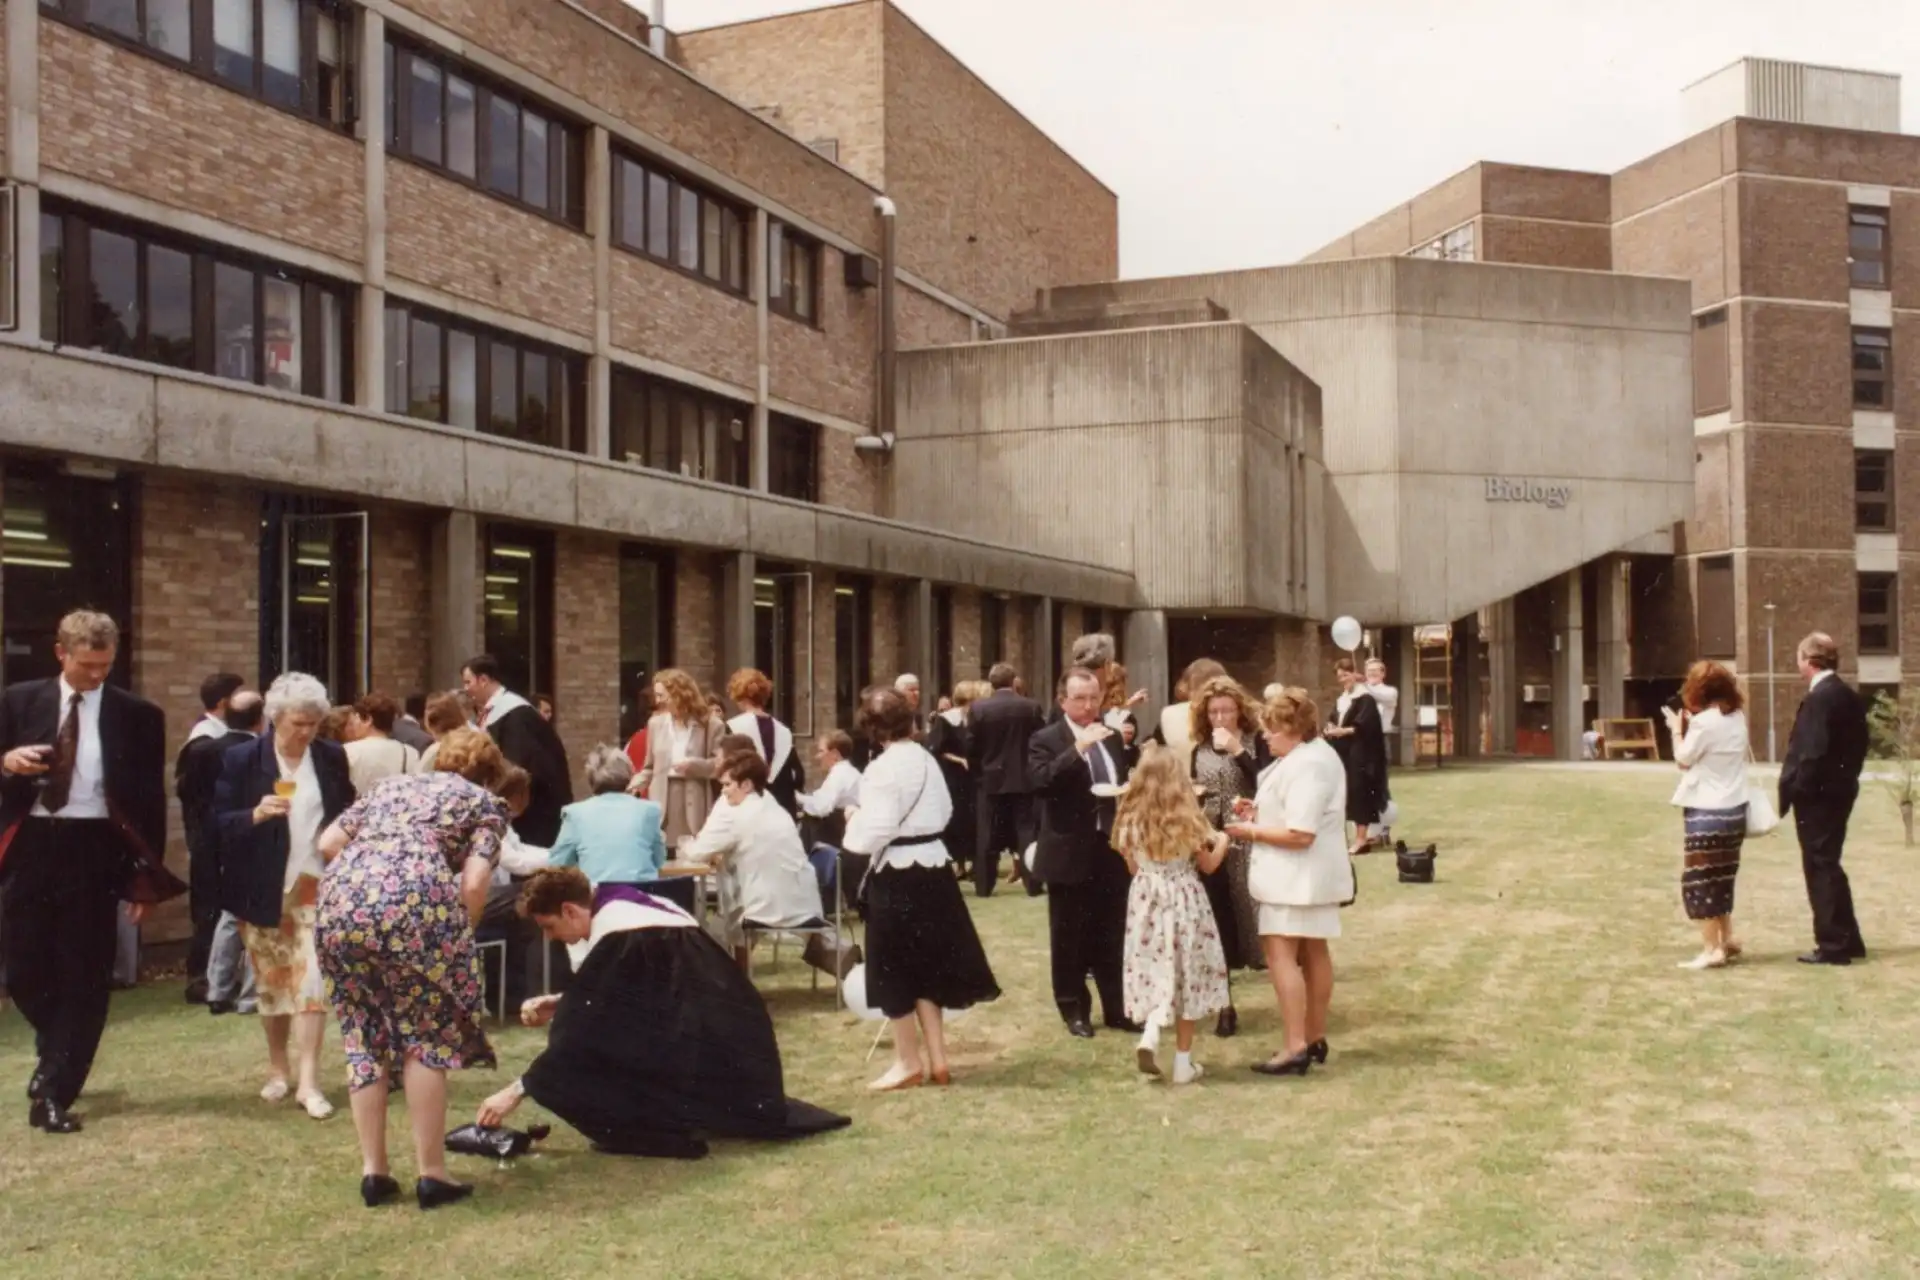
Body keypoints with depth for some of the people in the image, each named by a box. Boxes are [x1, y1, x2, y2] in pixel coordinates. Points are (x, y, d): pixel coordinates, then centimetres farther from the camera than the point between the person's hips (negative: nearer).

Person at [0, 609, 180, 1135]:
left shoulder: (138, 715, 1)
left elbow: (151, 799, 2)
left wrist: (146, 876, -2)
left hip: (94, 852, -2)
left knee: (83, 975, 0)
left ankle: (55, 1094, 9)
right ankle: (58, 1053, 35)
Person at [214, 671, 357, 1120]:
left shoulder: (332, 757, 1)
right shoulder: (241, 759, -6)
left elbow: (348, 816, 12)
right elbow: (217, 824, -7)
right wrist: (254, 815, -26)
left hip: (316, 886, 0)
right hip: (263, 891, 0)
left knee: (311, 979, -8)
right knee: (272, 983, 12)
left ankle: (308, 1081, -6)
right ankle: (277, 1069, 28)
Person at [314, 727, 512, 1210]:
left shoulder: (392, 784, 33)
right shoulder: (486, 802, 19)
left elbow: (328, 843, 22)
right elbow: (474, 883, 3)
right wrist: (458, 937, 18)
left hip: (341, 901, 5)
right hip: (413, 901, -4)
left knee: (364, 1038, 15)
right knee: (425, 1038, 8)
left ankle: (373, 1171, 19)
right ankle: (432, 1174, 9)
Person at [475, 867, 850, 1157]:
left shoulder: (620, 939, -21)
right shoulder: (611, 903, 5)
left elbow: (583, 1034, -19)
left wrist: (518, 1090, -14)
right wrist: (558, 1005, 5)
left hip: (704, 1040, -10)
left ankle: (667, 1130, -8)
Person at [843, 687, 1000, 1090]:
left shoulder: (883, 768, -17)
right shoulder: (925, 759, 7)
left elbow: (875, 831, -21)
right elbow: (944, 812, 18)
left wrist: (854, 820, -2)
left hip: (897, 873, -8)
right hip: (933, 865, 8)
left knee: (895, 969, 5)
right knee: (925, 966, 16)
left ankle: (909, 1062, 14)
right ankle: (936, 1059, 20)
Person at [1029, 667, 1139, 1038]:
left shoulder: (1111, 738, 12)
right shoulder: (1046, 740, -7)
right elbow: (1041, 782, -25)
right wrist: (1078, 748, -30)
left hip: (1111, 850, 5)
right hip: (1070, 854, -5)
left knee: (1112, 936, 12)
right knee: (1070, 939, 5)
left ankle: (1117, 1008, 23)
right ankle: (1074, 1011, 17)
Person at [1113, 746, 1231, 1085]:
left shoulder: (1130, 819, -3)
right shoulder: (1187, 818, -9)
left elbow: (1133, 868, 7)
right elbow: (1208, 865, 2)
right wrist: (1222, 841, 20)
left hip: (1146, 901, 2)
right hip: (1183, 901, -1)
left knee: (1156, 974, 11)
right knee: (1184, 976, 7)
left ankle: (1150, 1034, -15)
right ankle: (1183, 1062, 12)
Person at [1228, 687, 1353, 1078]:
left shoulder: (1305, 766, -23)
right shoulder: (1316, 754, 12)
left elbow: (1300, 834, -27)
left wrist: (1251, 831, -17)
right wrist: (1259, 811, 7)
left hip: (1298, 876, -11)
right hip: (1310, 875, 11)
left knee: (1281, 956, -11)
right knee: (1313, 953, 16)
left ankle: (1297, 1047, -12)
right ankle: (1315, 1038, 26)